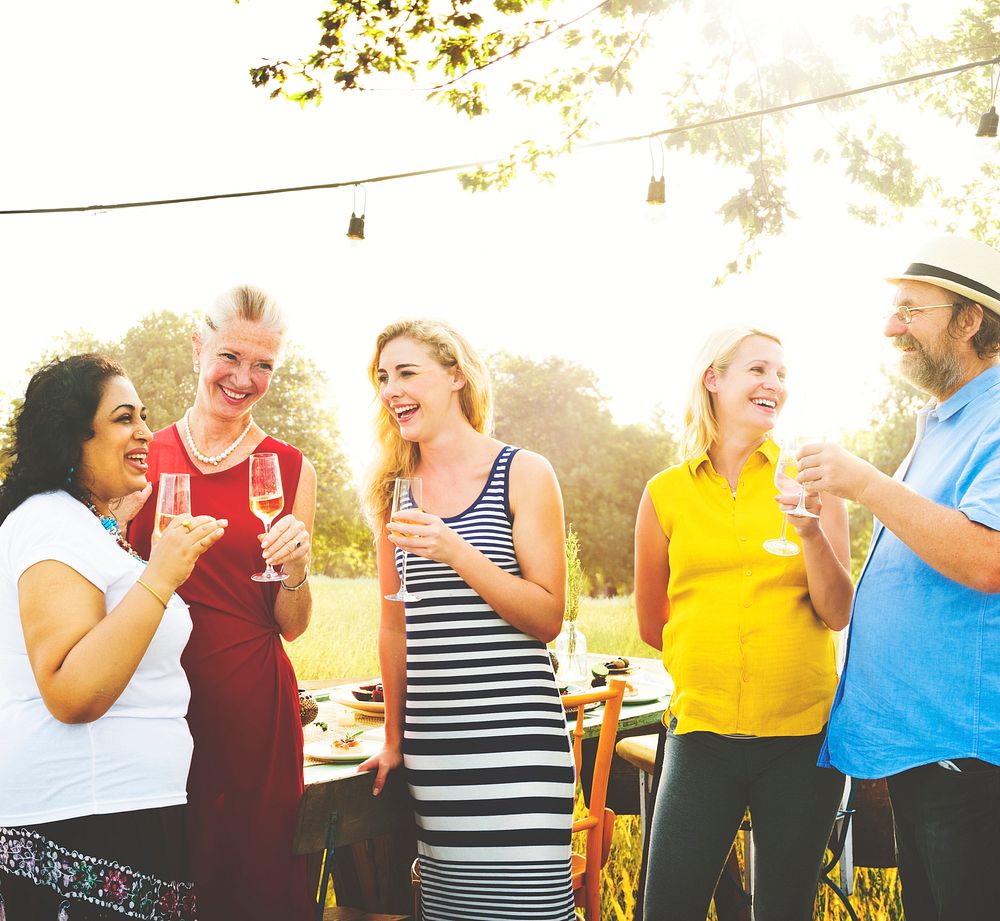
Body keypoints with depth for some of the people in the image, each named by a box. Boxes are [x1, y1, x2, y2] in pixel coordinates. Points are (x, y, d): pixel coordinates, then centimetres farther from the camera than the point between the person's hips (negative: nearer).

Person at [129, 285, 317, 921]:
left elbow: (292, 626, 4)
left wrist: (296, 566, -15)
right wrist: (121, 516, -6)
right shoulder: (147, 457, 3)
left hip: (249, 701, -1)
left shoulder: (290, 470, 1)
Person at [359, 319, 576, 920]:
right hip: (432, 745, 4)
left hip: (513, 736, -4)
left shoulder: (524, 474, -1)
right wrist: (393, 738, 20)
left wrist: (456, 552, -17)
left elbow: (548, 618, -5)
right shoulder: (396, 488, 12)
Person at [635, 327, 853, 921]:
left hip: (803, 735, 0)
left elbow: (838, 615, -4)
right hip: (702, 731, 0)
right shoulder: (666, 493, 3)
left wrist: (812, 532, -18)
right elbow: (653, 625, 13)